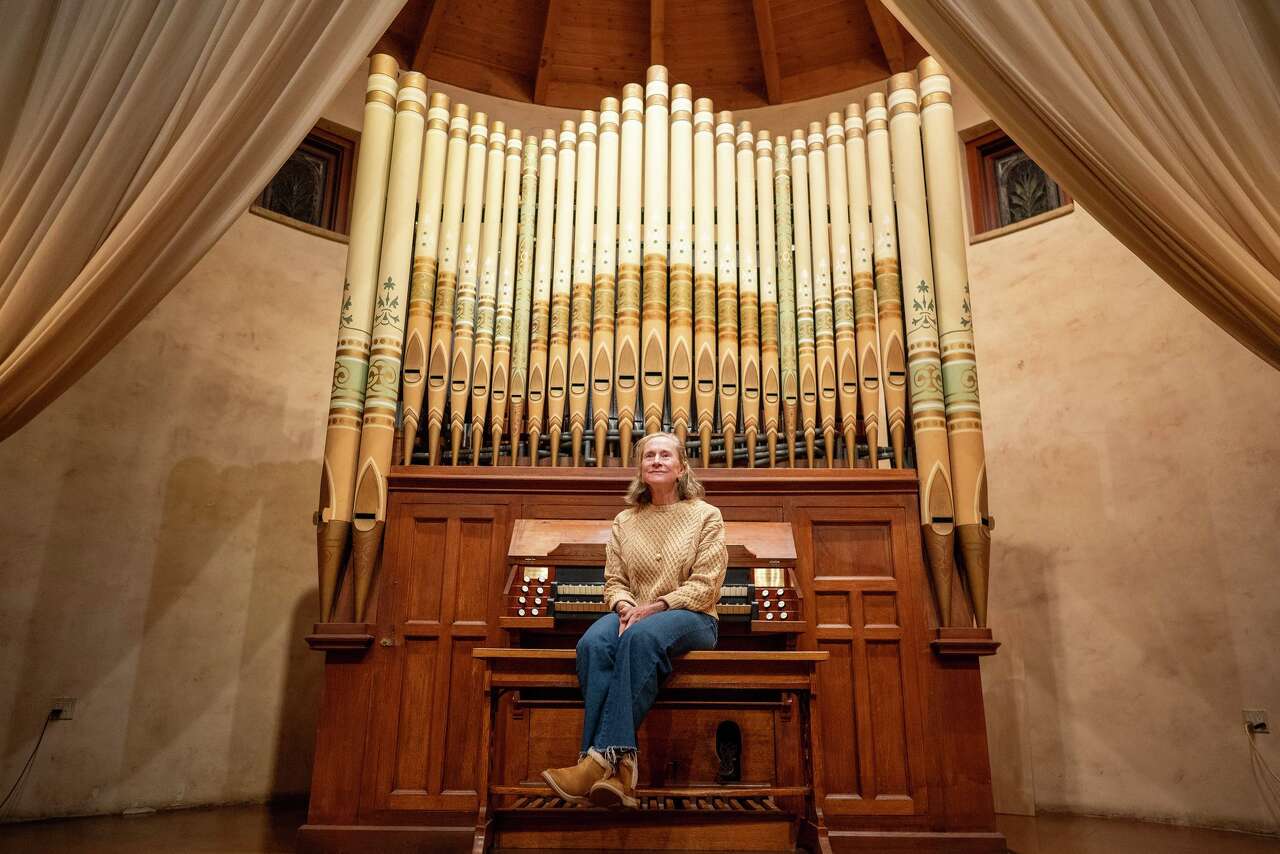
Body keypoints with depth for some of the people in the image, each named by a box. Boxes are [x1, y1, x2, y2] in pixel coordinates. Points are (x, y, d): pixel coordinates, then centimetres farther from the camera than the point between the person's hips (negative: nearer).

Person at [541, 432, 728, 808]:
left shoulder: (706, 516, 6)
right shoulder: (624, 521, 18)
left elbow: (704, 586, -4)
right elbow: (614, 582, 11)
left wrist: (654, 608, -17)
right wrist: (625, 608, -13)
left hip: (690, 617, -3)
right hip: (634, 615, 4)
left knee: (641, 637, -39)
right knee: (593, 644, -32)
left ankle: (600, 758, -42)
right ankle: (621, 764, -40)